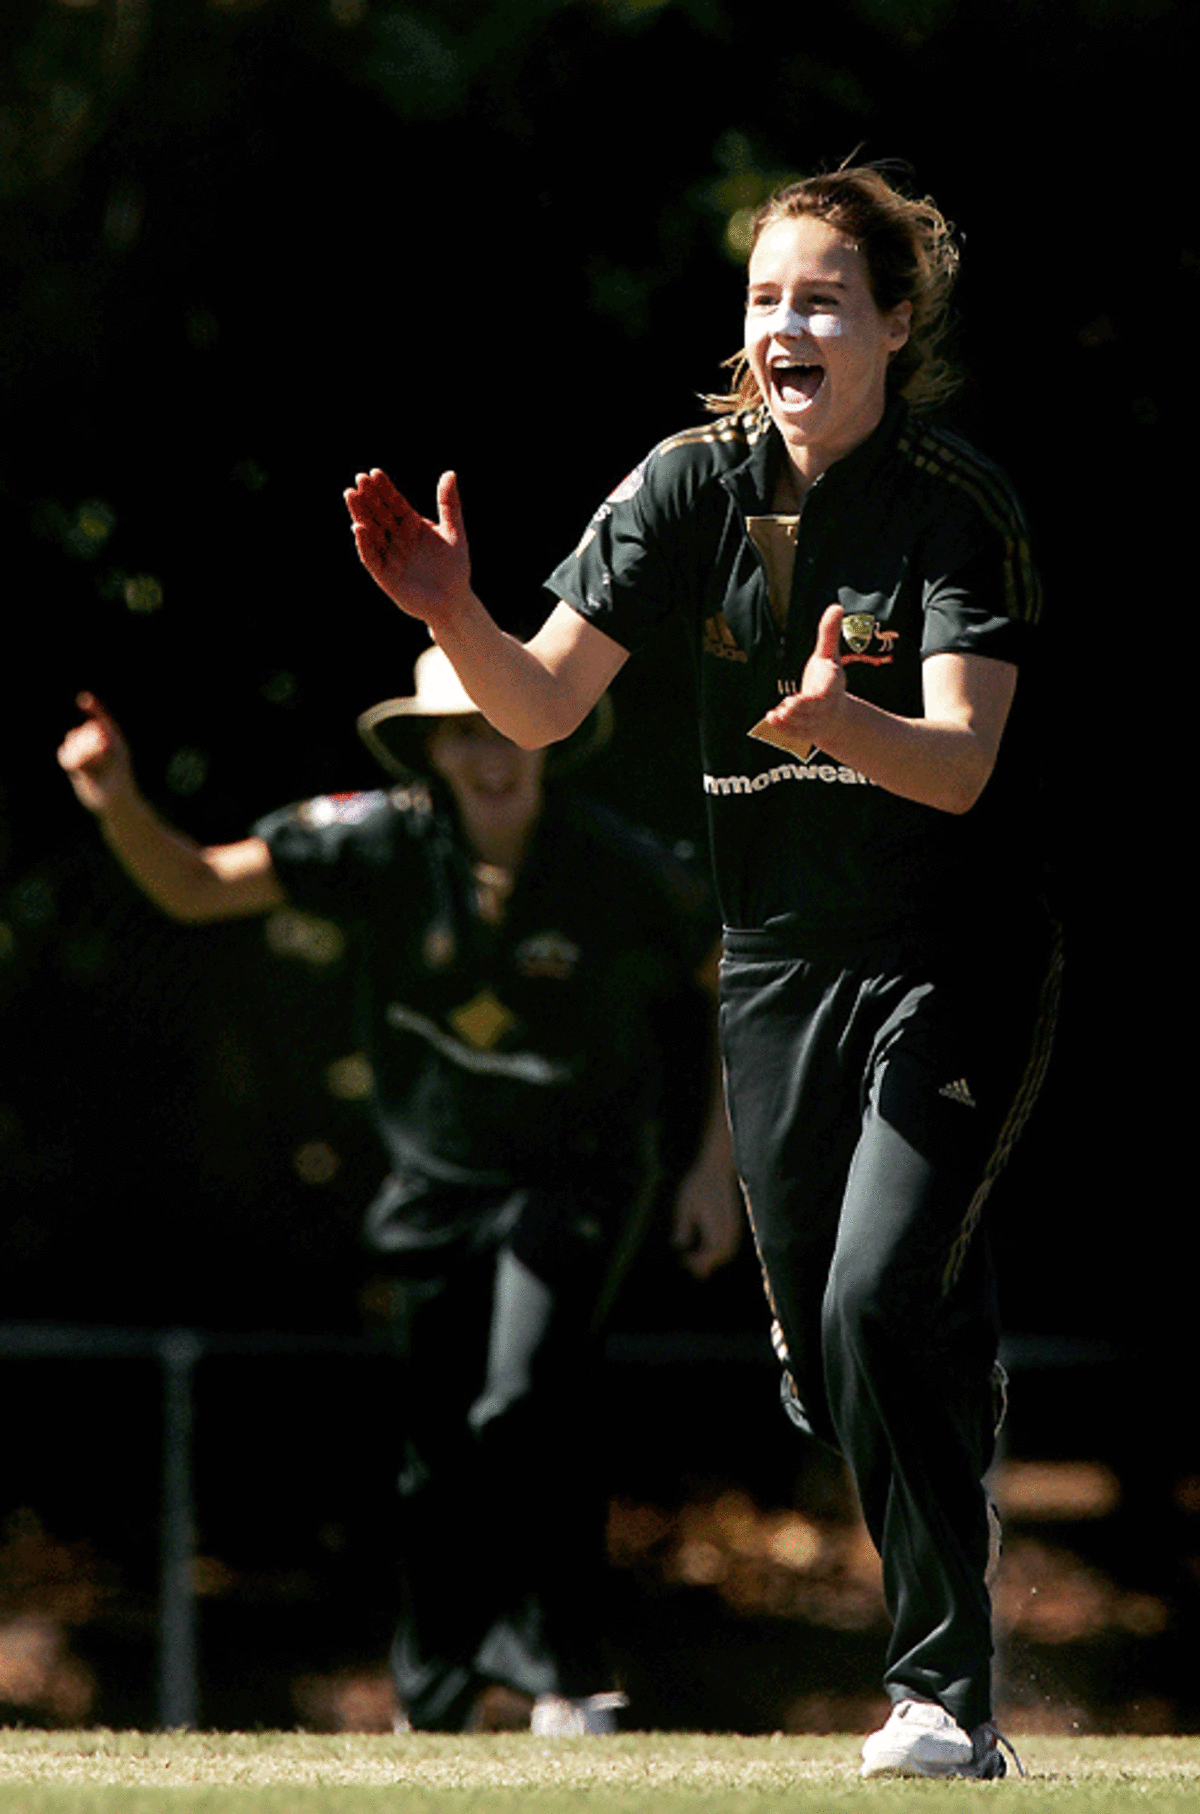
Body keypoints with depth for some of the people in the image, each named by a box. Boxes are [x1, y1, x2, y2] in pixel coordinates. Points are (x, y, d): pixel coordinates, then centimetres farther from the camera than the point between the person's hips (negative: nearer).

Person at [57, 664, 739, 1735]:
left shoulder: (622, 870, -19)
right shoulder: (382, 844, -16)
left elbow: (737, 987, -3)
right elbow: (196, 888, -14)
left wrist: (717, 1168, -6)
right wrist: (121, 807, -34)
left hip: (577, 1177, -3)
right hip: (438, 1184, 3)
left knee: (525, 1408, -24)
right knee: (440, 1453, 8)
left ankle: (565, 1674, -16)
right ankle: (433, 1710, 26)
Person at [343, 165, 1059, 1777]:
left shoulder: (962, 509, -16)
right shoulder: (697, 483, -3)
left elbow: (961, 767, -26)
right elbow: (542, 706, -6)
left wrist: (844, 724, -46)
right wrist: (452, 617, -26)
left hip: (952, 970, -5)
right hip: (780, 965, 5)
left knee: (876, 1310, -20)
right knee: (825, 1363, 9)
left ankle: (949, 1699, -12)